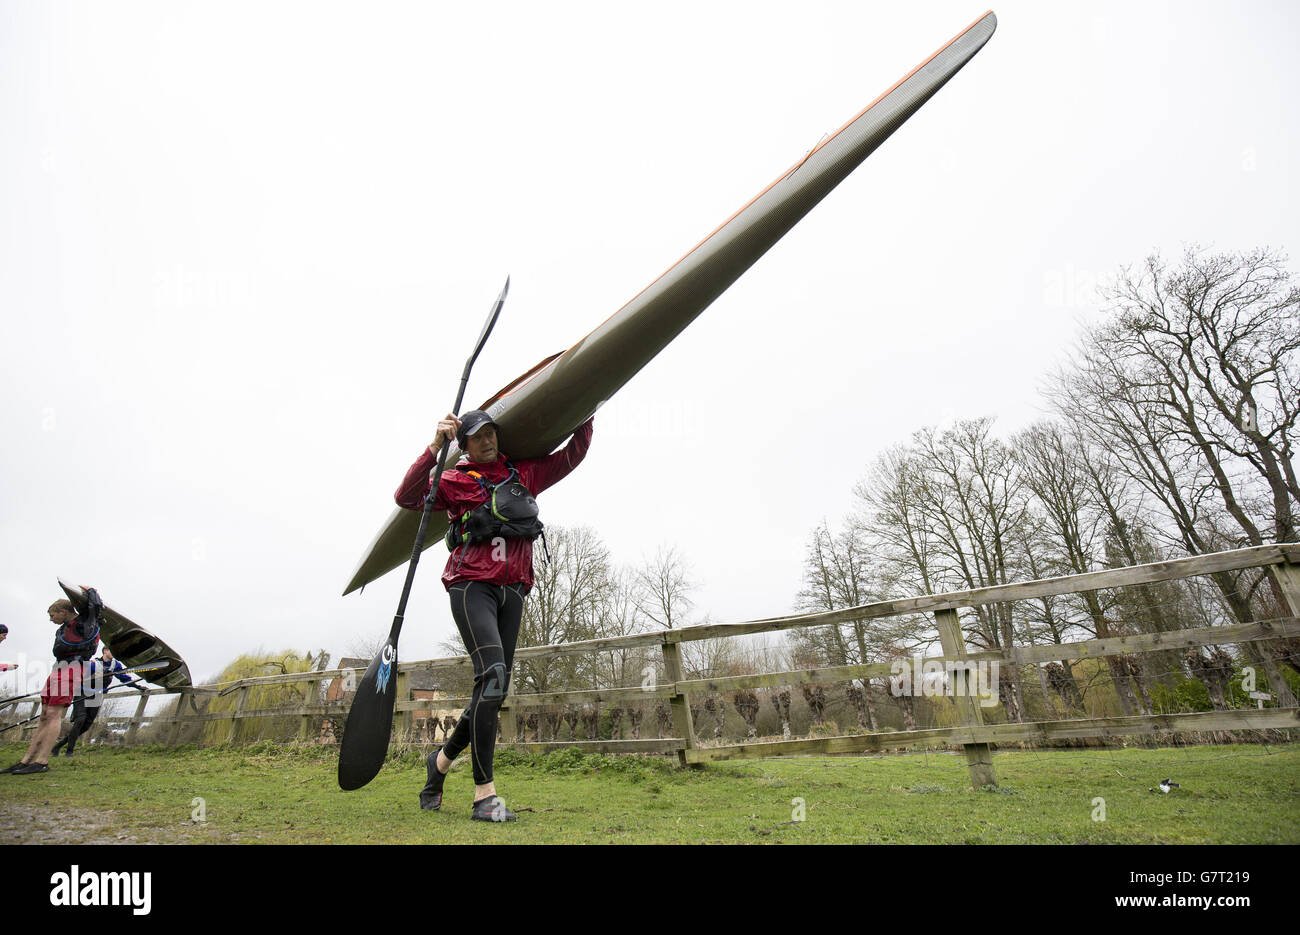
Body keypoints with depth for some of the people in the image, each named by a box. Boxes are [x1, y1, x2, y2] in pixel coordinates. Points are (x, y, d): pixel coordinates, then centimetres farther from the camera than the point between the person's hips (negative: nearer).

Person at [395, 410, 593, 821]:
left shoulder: (525, 474, 17)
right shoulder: (454, 481, 6)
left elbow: (572, 454, 23)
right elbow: (406, 497, -9)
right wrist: (435, 448, -17)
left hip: (511, 591, 5)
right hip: (472, 586, -5)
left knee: (496, 689, 6)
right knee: (492, 676, -20)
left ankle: (442, 759, 31)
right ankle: (484, 795, -13)